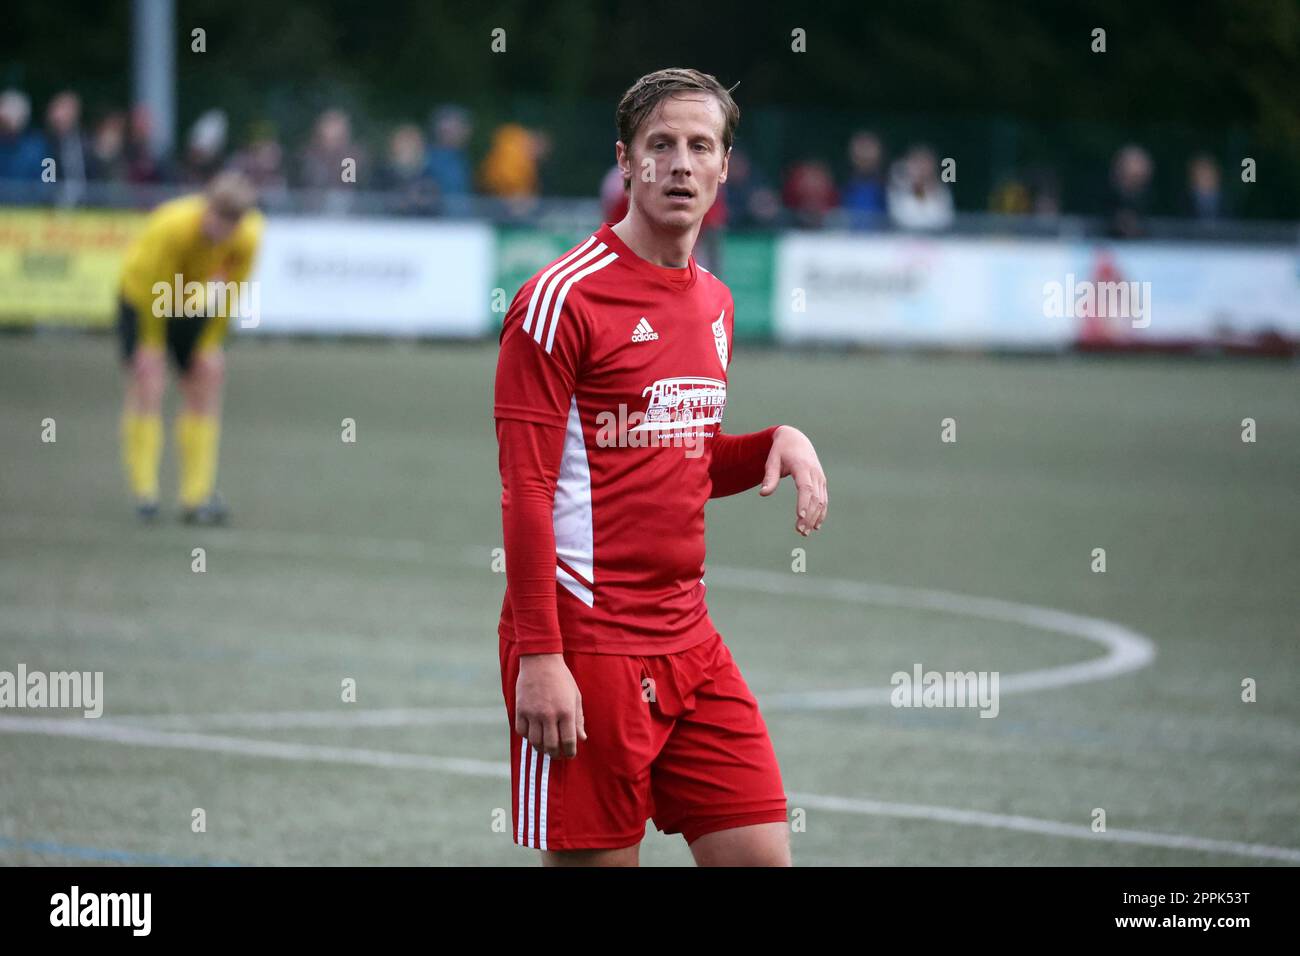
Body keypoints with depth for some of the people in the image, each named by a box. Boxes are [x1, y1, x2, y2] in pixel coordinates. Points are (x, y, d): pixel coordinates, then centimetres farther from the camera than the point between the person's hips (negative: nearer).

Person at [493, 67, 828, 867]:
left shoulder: (715, 301, 14)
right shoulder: (565, 298, -9)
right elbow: (525, 491, -12)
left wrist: (778, 443, 4)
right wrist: (540, 658, -18)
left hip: (689, 642, 7)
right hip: (587, 645, -7)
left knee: (762, 856, 2)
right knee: (594, 861, -4)